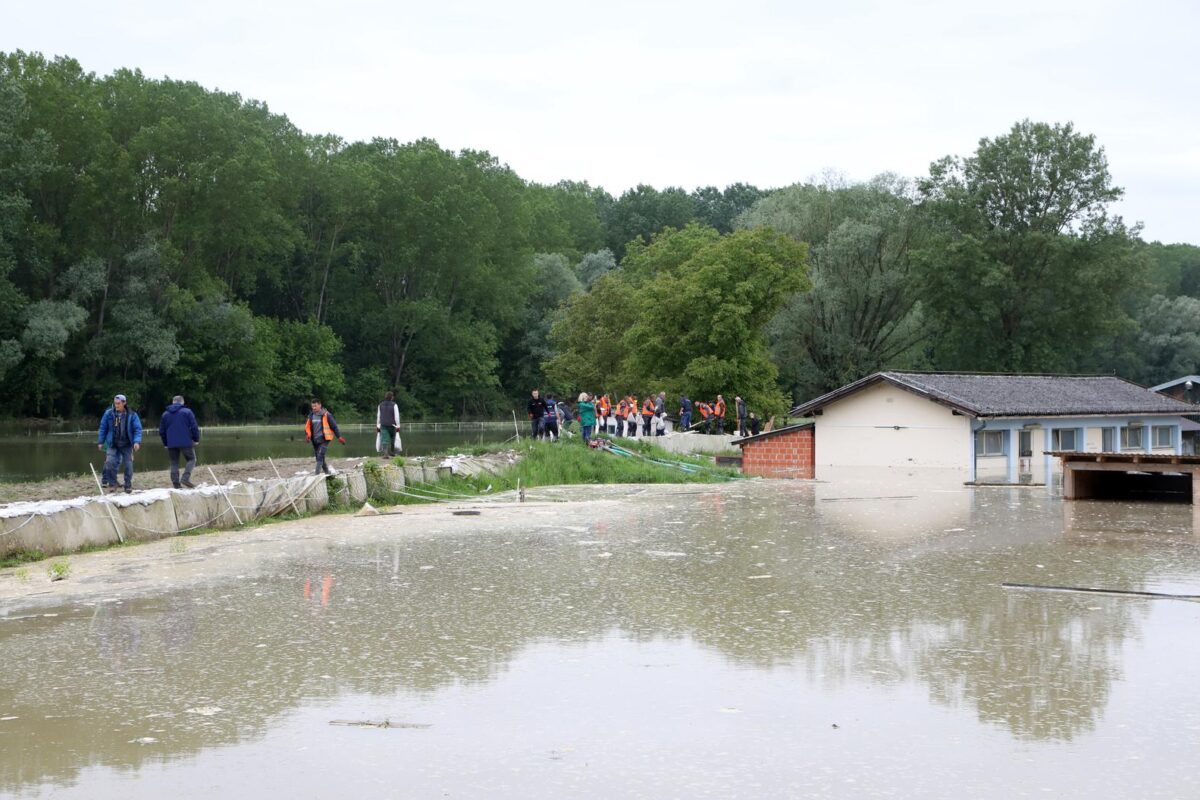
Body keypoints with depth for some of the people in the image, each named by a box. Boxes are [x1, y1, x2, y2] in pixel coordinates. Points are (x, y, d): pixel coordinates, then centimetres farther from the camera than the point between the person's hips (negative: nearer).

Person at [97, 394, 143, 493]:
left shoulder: (132, 415, -5)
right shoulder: (109, 414, -3)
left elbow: (137, 429, -5)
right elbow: (103, 428, 6)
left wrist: (137, 441, -18)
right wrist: (101, 441, 6)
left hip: (127, 445, 0)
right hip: (112, 444, 0)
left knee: (128, 464, 4)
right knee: (110, 462, -14)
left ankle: (128, 485, 16)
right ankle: (112, 483, 0)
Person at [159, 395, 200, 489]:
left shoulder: (165, 414, 12)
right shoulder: (187, 412, 1)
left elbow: (161, 431, 15)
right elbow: (194, 427, -4)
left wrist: (165, 443, 24)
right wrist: (196, 439, 7)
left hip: (171, 444, 3)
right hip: (186, 442, -3)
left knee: (174, 463, 8)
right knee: (191, 459, 6)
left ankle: (176, 484, 1)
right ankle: (186, 477, -14)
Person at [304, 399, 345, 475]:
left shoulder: (326, 415, -8)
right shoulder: (311, 415, 7)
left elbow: (334, 426, -3)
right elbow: (307, 426, 14)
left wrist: (339, 437, 0)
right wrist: (307, 434, -5)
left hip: (324, 439, -6)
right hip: (315, 440, 6)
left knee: (320, 456, -19)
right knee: (318, 457, 13)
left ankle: (317, 473, -25)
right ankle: (327, 472, 29)